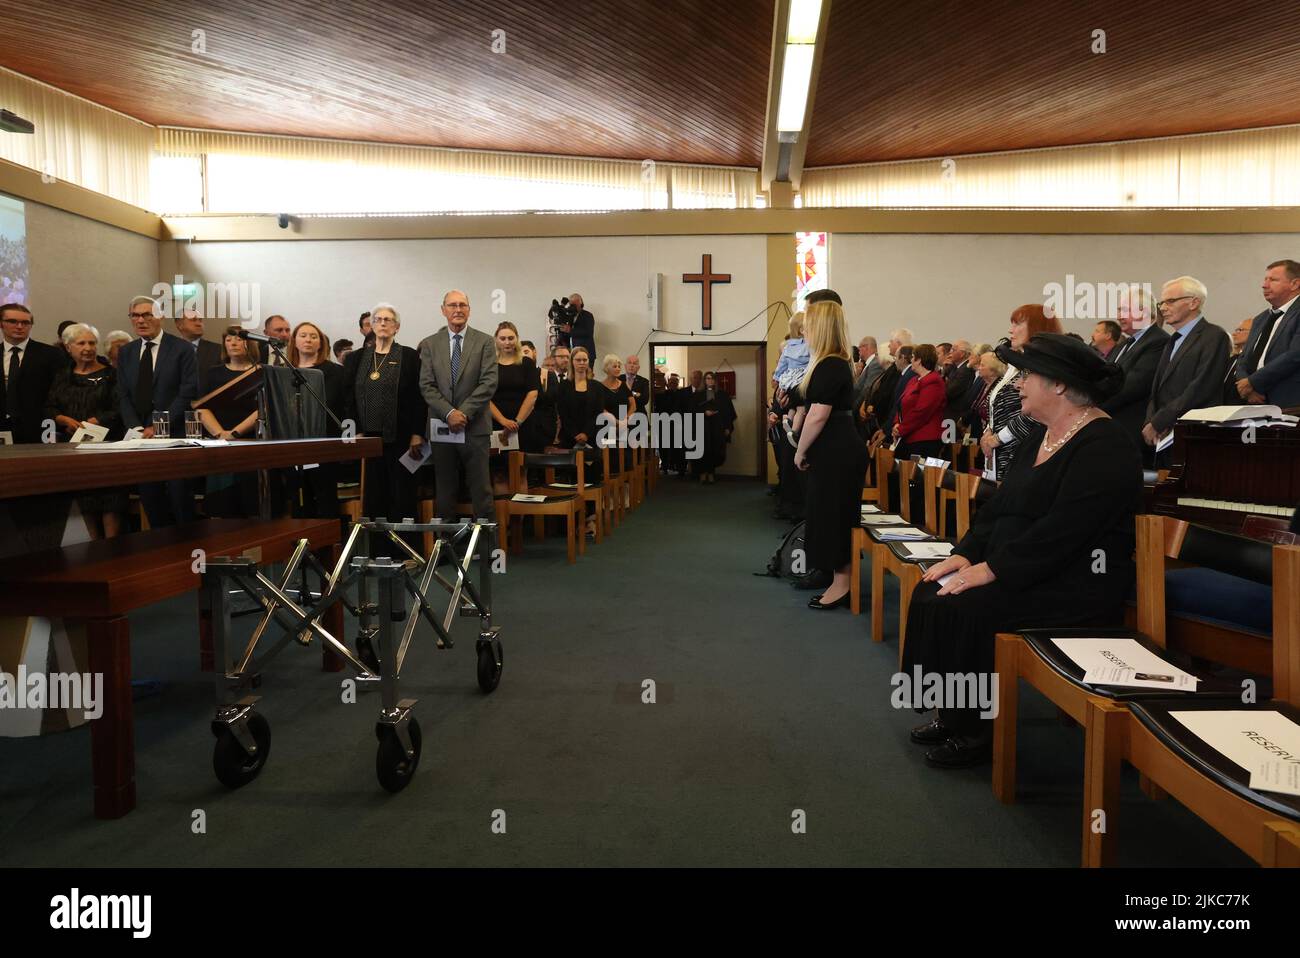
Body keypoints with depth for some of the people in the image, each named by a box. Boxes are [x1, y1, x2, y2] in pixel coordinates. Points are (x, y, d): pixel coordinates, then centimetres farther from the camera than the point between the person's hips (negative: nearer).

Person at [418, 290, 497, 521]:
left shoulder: (485, 342, 3)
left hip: (475, 427, -2)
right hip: (442, 426, 2)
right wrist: (449, 413, -13)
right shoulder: (429, 344, 8)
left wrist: (464, 413, -13)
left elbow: (489, 383, -6)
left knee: (481, 489, 2)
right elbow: (427, 386, 1)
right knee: (445, 491, 8)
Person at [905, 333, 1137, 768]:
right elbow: (1002, 503, 13)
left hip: (1077, 585, -10)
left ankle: (975, 730, -5)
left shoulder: (1104, 447, -17)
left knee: (962, 608, -24)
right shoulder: (1039, 435, 13)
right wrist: (966, 553, -1)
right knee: (930, 593, -3)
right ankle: (951, 714, 4)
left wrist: (991, 570, -23)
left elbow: (1062, 532, -25)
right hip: (1025, 572, 10)